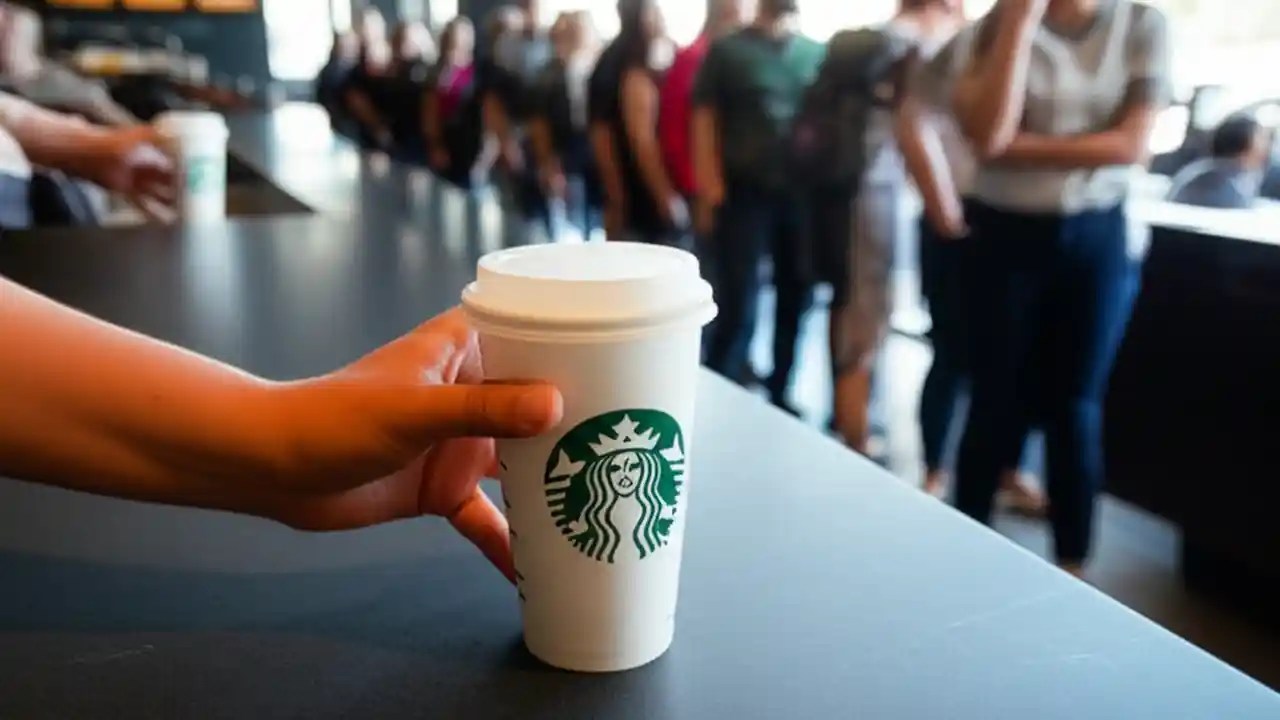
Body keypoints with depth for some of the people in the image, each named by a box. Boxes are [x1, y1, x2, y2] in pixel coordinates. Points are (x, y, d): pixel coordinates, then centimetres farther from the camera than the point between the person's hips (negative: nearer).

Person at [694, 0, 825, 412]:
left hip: (805, 193, 4)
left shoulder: (819, 54, 12)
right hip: (746, 193, -3)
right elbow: (705, 118, 0)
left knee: (797, 300, 9)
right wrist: (711, 184, -10)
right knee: (737, 307, -1)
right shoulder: (728, 51, 4)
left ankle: (779, 396, 23)